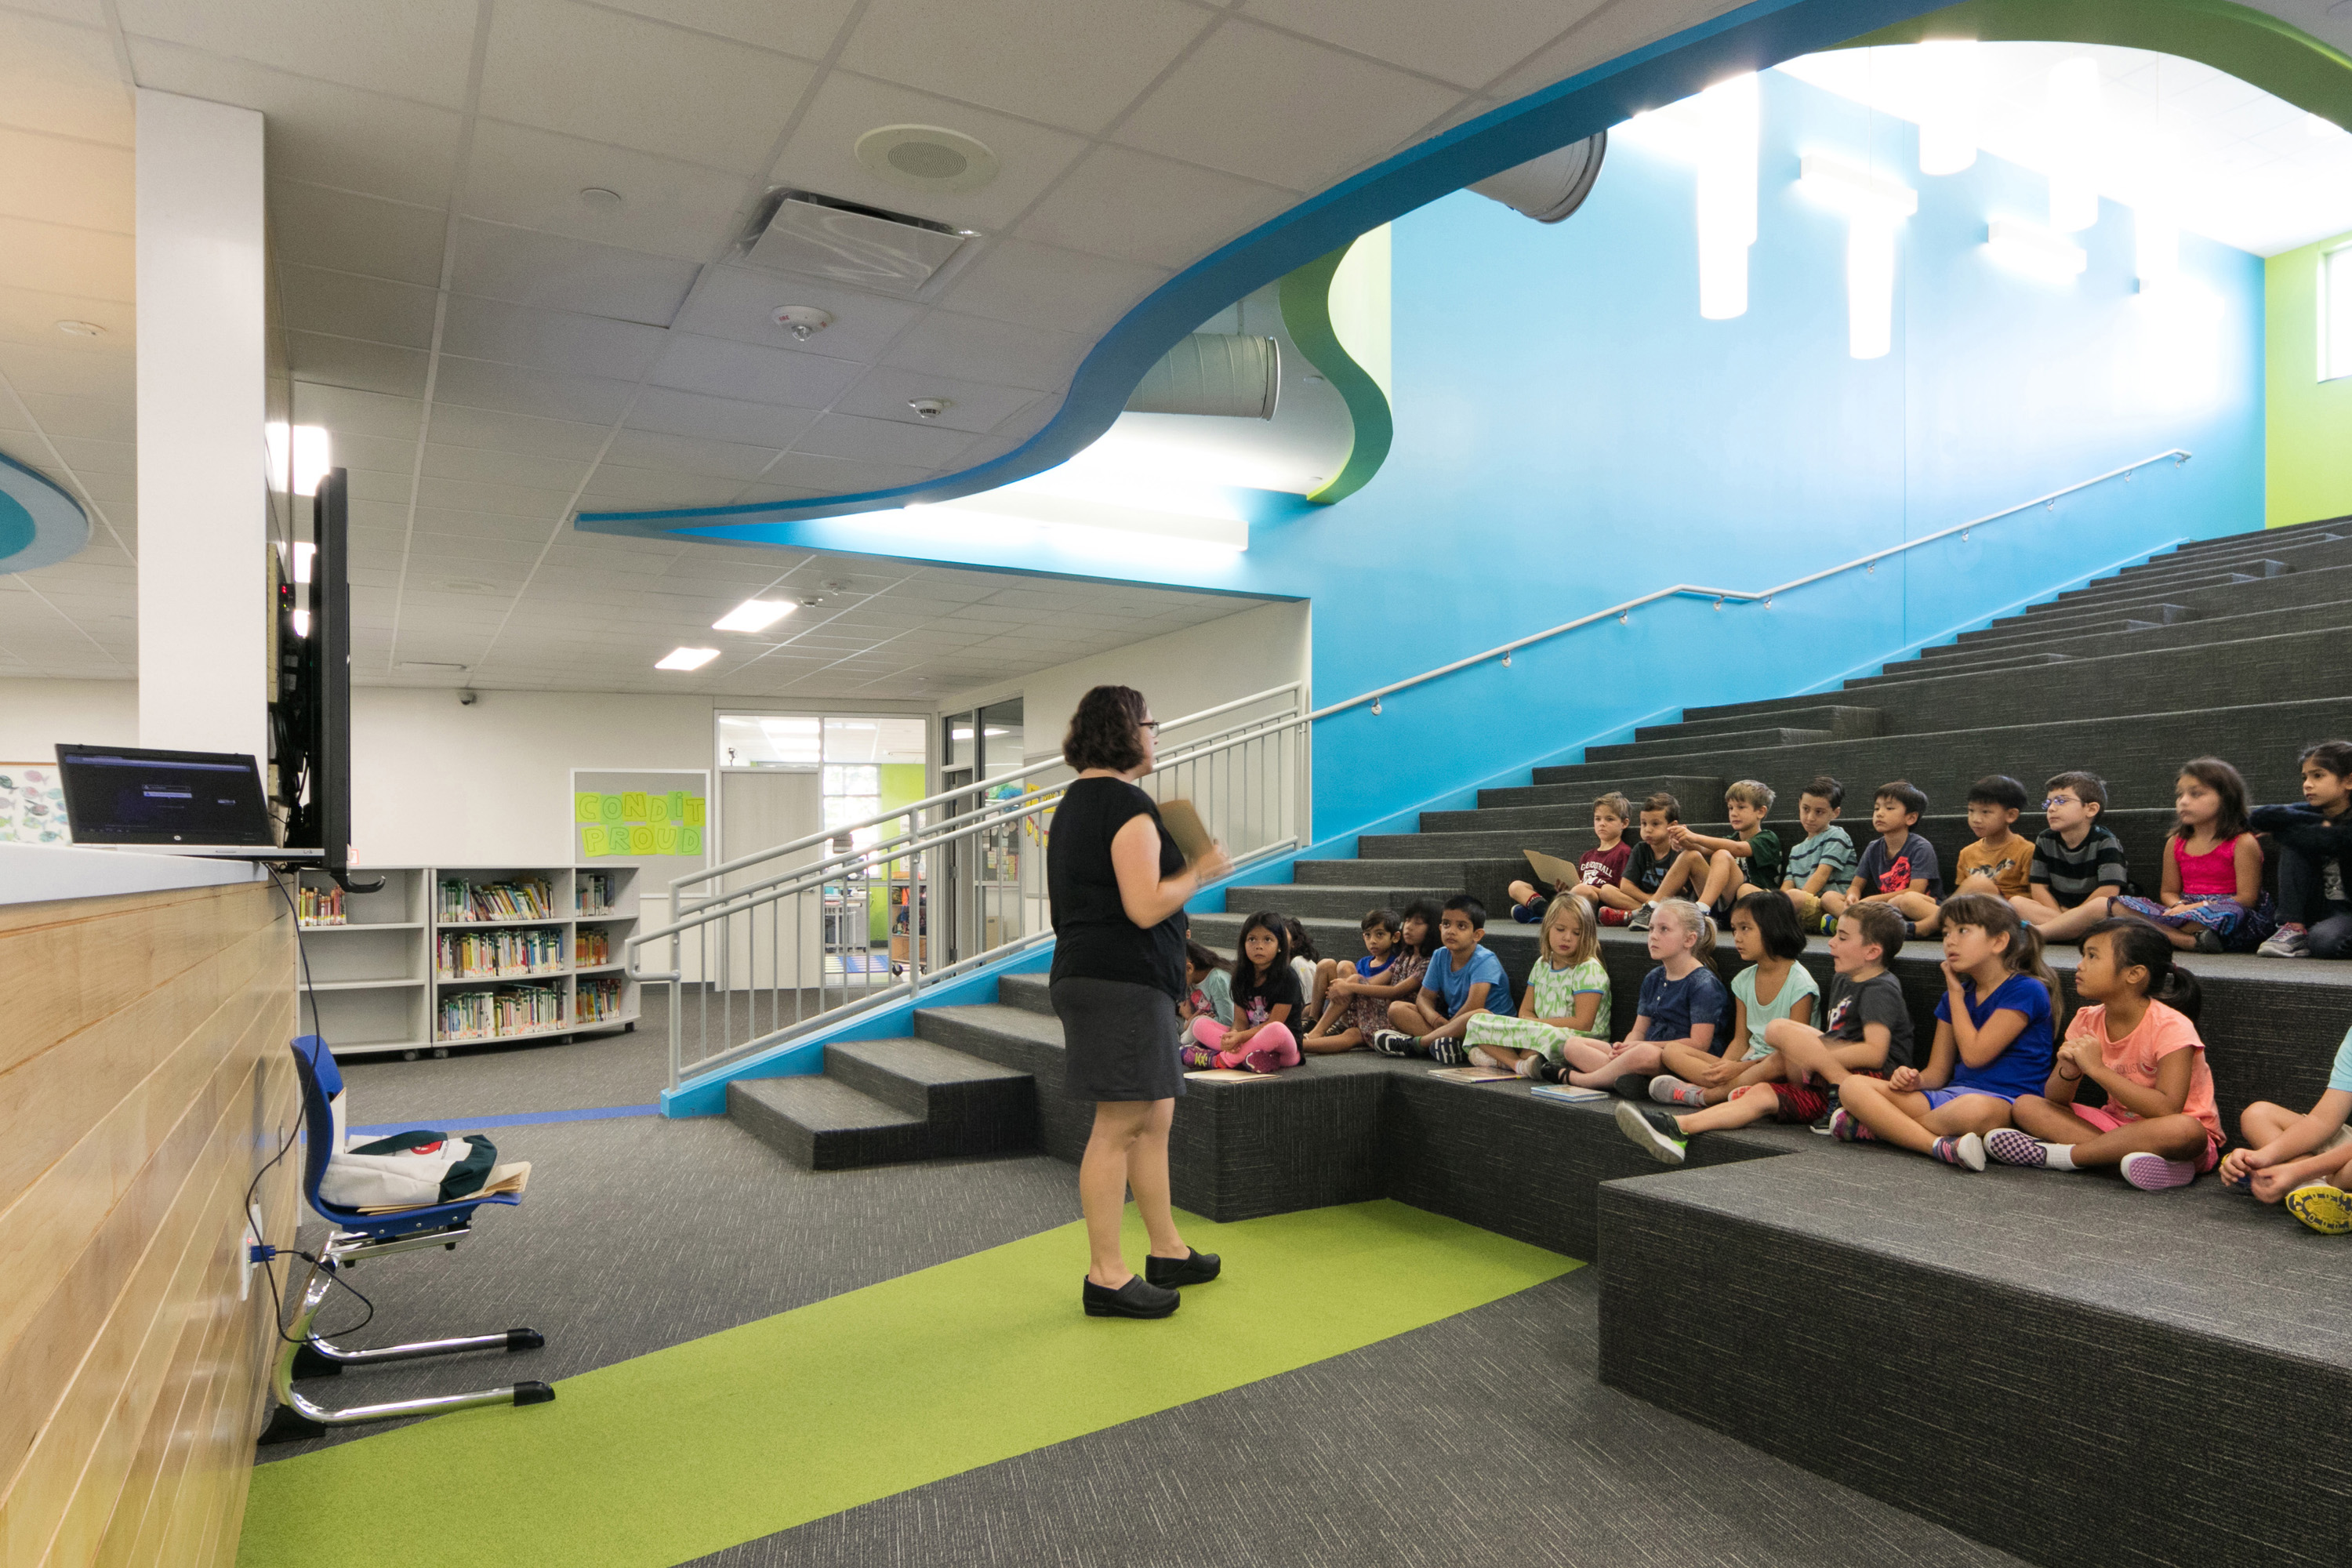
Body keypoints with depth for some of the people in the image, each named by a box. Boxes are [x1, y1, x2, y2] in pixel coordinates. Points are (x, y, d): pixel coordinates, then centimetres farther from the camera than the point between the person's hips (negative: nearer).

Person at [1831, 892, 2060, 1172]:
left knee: (1974, 1109, -44)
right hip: (1952, 1095, 7)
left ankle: (1881, 1127, -25)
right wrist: (1915, 1079, -8)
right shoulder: (1955, 995, 19)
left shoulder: (2026, 991, -3)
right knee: (1852, 1087, -13)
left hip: (2006, 1103, -7)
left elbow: (1974, 1053, -11)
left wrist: (1956, 993, 1)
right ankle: (1941, 1145, -30)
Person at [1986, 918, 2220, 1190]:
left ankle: (2053, 1155, -31)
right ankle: (2125, 1157, -29)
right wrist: (2069, 1072, -23)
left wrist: (2097, 1068, -29)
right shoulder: (2088, 1021, -1)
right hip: (2117, 1124, 5)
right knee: (2025, 1106, -12)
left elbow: (2167, 1111, -29)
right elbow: (2054, 1099, -1)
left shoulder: (2170, 1026, -18)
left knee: (2185, 1130, -41)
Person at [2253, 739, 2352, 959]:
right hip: (2320, 907, 6)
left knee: (2324, 940, -38)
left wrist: (2278, 829, -13)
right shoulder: (2311, 812, 4)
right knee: (2293, 844, -15)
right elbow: (2257, 818, -12)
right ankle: (2294, 929, -17)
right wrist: (2320, 823, -15)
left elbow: (2324, 842, -30)